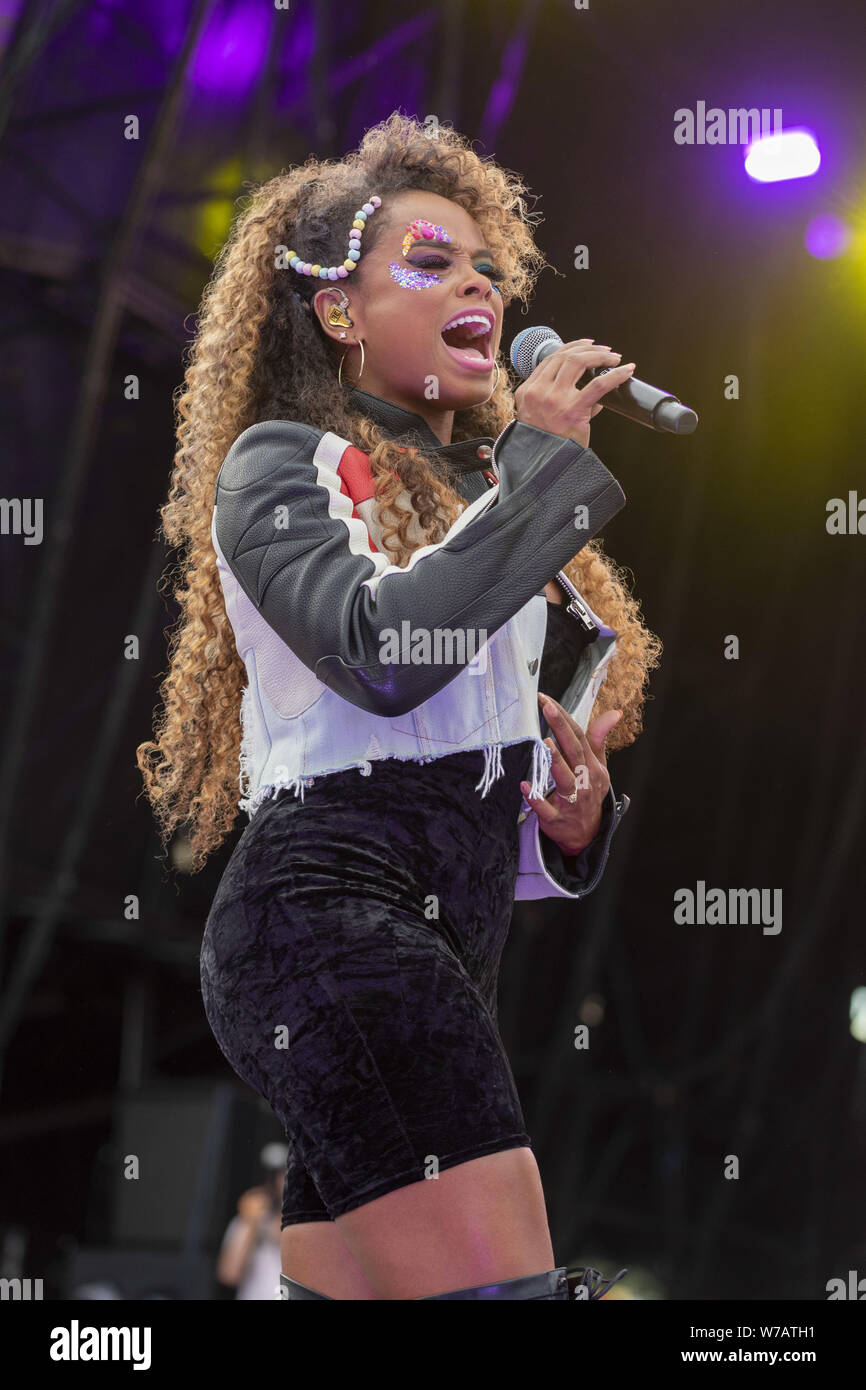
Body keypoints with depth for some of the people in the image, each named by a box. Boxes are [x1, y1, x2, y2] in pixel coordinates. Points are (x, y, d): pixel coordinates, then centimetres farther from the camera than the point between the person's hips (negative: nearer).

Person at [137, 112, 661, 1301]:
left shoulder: (478, 497, 27)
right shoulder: (281, 466, 4)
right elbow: (381, 650, -17)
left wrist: (572, 820, 7)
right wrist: (542, 457, -8)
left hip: (451, 943, 9)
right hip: (331, 911, -9)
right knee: (505, 1285, -22)